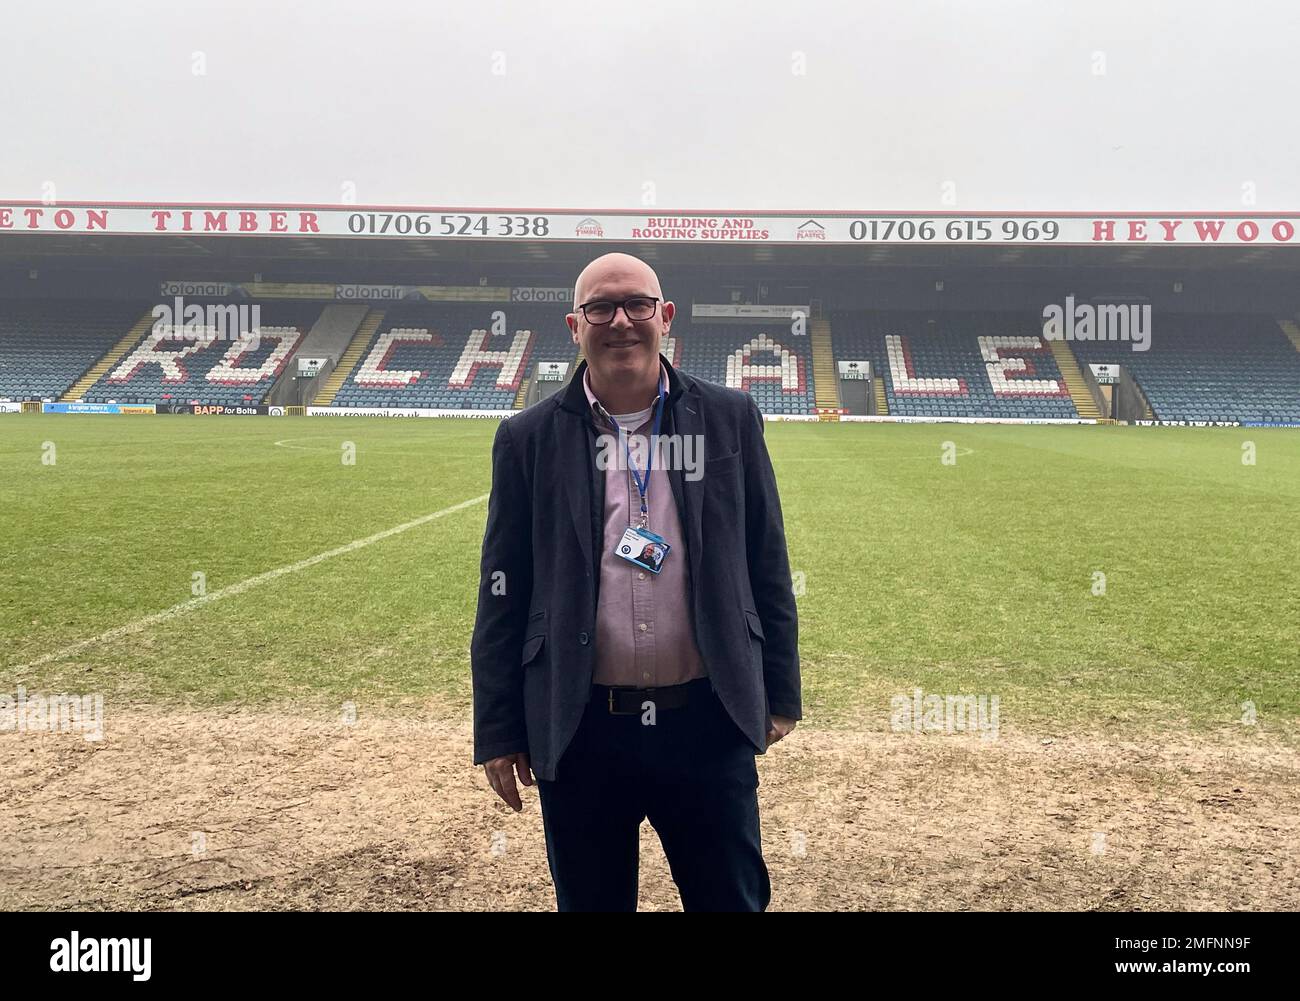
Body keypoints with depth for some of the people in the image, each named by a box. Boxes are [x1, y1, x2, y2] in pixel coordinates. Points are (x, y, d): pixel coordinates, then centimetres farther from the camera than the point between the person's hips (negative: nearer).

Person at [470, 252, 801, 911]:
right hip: (579, 733, 0)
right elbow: (502, 596, 1)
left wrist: (780, 694, 6)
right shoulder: (528, 439, 0)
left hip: (710, 726, 1)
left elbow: (767, 565, 6)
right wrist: (498, 732, 1)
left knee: (733, 900, 13)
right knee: (590, 901, 16)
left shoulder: (730, 419, 2)